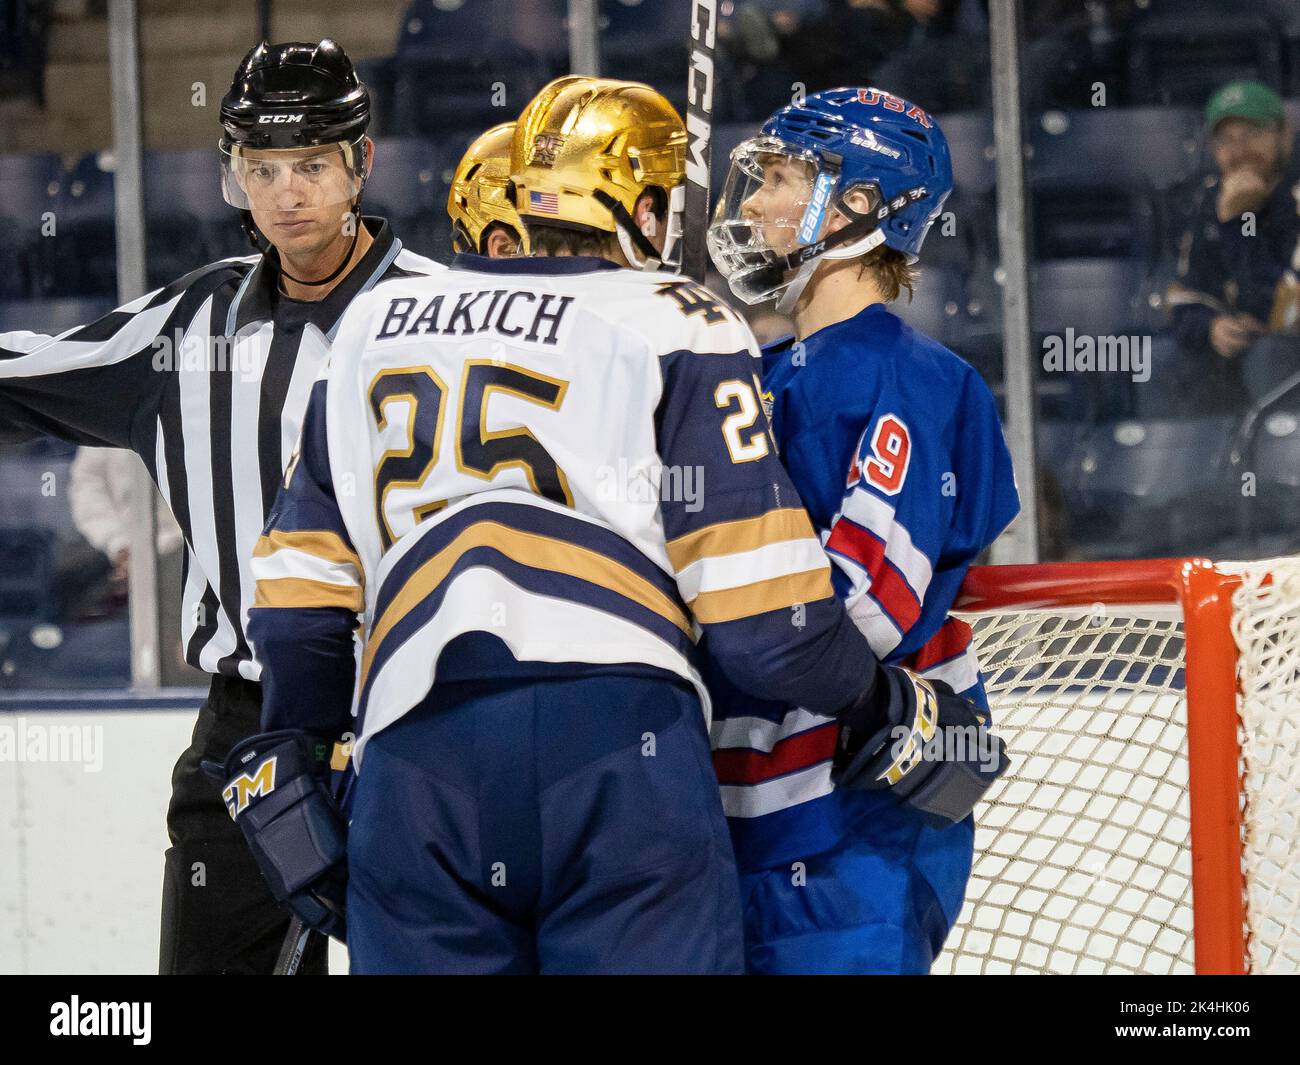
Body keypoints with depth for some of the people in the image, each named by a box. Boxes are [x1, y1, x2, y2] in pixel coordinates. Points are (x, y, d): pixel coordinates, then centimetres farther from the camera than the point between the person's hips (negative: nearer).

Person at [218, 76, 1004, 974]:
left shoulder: (373, 325, 21)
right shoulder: (673, 328, 5)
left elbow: (301, 588, 20)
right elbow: (762, 612, -1)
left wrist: (290, 761, 29)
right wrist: (881, 707, 14)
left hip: (411, 757, 4)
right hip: (619, 729, -4)